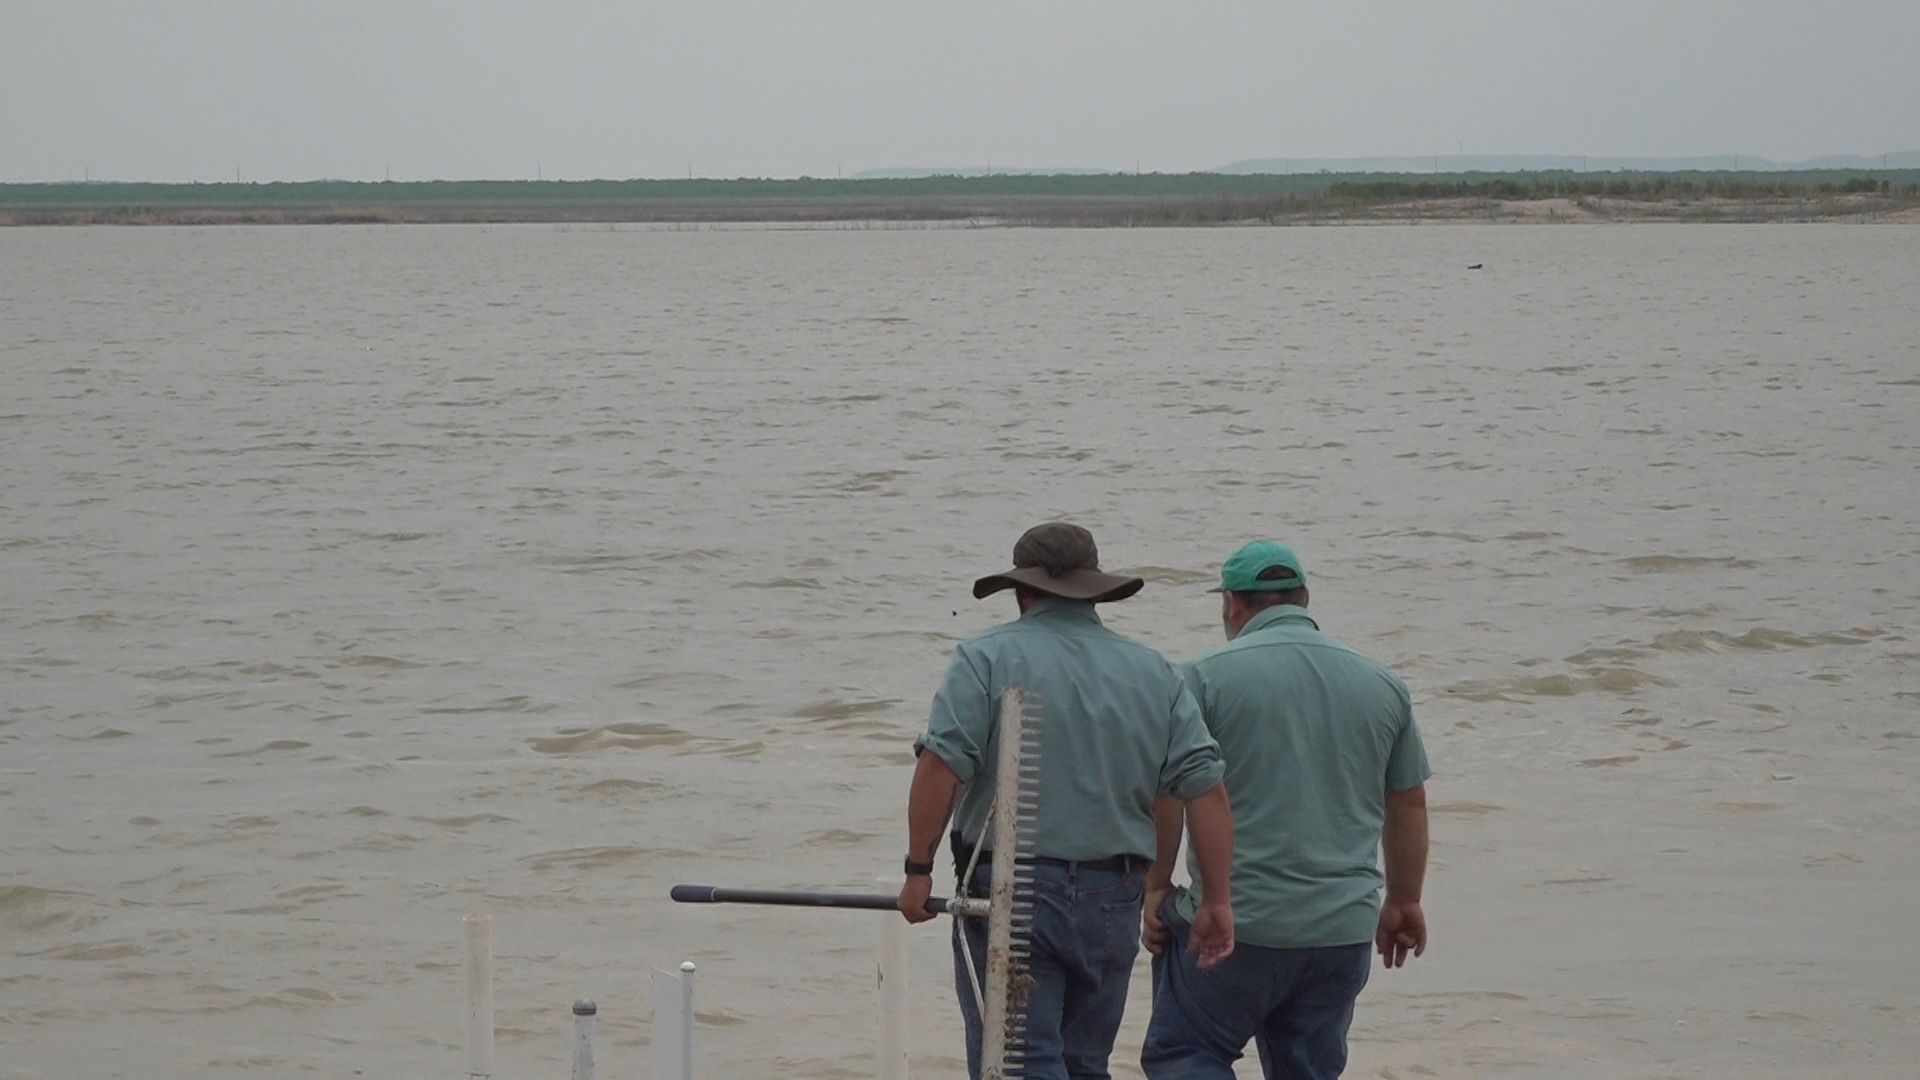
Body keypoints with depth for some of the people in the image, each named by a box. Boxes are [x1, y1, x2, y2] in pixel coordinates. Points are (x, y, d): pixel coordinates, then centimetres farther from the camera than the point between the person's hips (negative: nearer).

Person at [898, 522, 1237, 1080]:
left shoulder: (988, 658, -3)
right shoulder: (1154, 672, 10)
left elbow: (941, 766, -14)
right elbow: (1205, 786, 3)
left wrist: (919, 868, -6)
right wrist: (1217, 901, 6)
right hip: (1115, 903, 5)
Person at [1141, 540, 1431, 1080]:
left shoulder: (1206, 676, -5)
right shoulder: (1383, 685, 8)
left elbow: (1166, 794, -7)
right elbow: (1409, 803, 15)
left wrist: (1157, 888, 4)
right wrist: (1403, 902, 26)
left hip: (1234, 921, -4)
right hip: (1344, 929, 4)